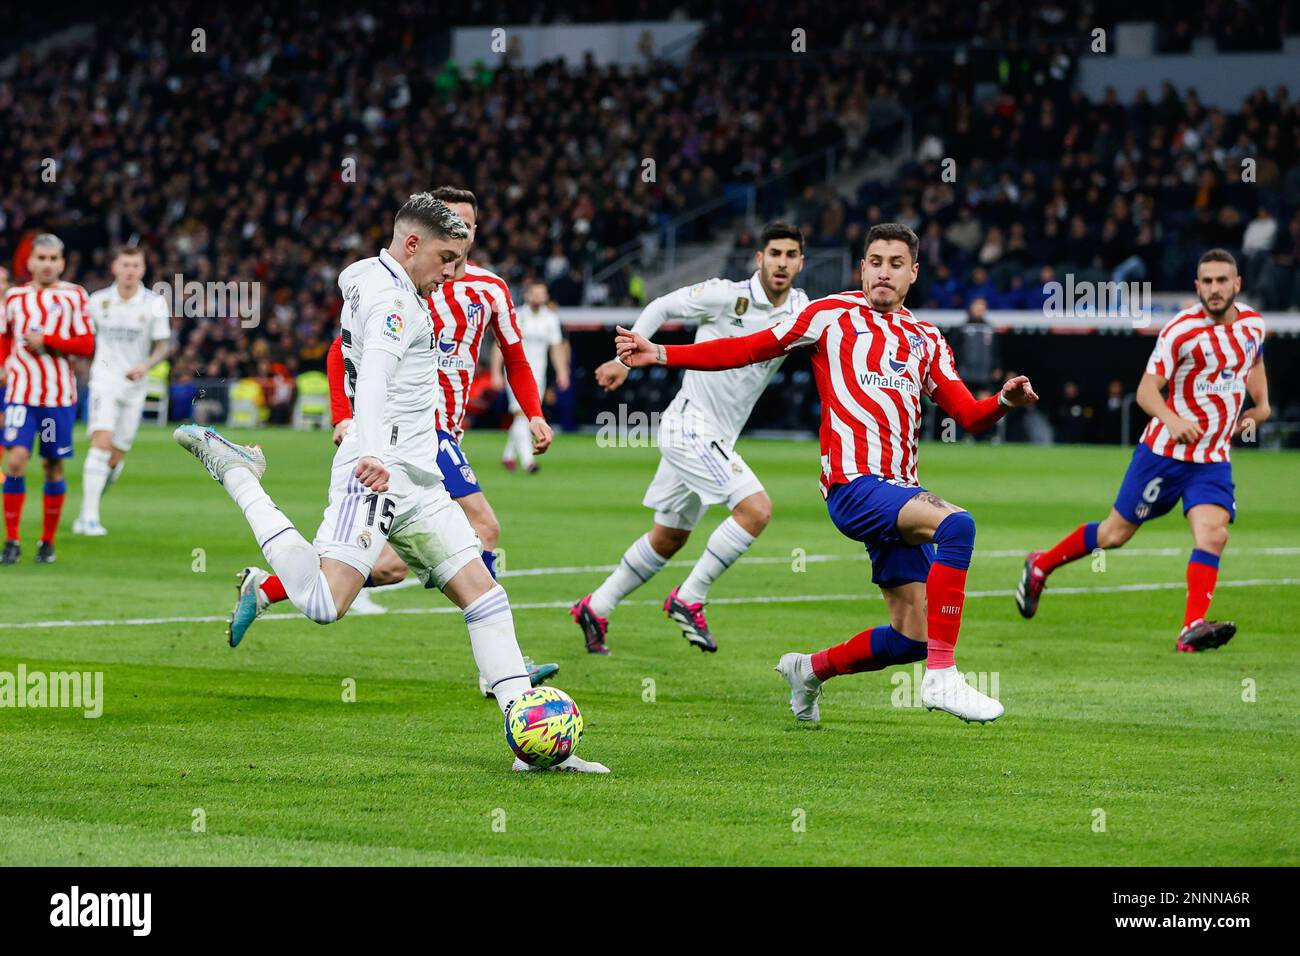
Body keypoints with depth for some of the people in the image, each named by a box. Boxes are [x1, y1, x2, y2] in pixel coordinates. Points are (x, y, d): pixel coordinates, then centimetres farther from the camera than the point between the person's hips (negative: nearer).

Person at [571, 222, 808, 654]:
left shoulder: (799, 307, 5)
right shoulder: (727, 296, -12)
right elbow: (661, 307, -2)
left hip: (715, 439, 8)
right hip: (689, 427, -8)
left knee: (670, 538, 16)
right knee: (756, 508, -21)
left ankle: (595, 608, 29)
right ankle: (688, 599, -11)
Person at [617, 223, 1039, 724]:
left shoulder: (925, 339, 21)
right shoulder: (832, 314, 8)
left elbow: (968, 415, 15)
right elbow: (748, 349, 10)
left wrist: (1004, 400, -7)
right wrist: (661, 354, 3)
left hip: (900, 491, 7)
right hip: (854, 483, -7)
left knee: (912, 637, 2)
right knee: (957, 524, -33)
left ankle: (810, 670, 29)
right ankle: (941, 677, -34)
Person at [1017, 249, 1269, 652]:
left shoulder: (1252, 323, 2)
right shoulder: (1181, 330, -17)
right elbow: (1146, 390, -22)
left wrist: (1260, 407, 13)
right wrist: (1172, 420, -41)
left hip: (1214, 459, 4)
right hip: (1165, 452, -4)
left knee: (1213, 534, -20)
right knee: (1114, 534, 7)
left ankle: (1193, 629, -23)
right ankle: (1039, 567, 30)